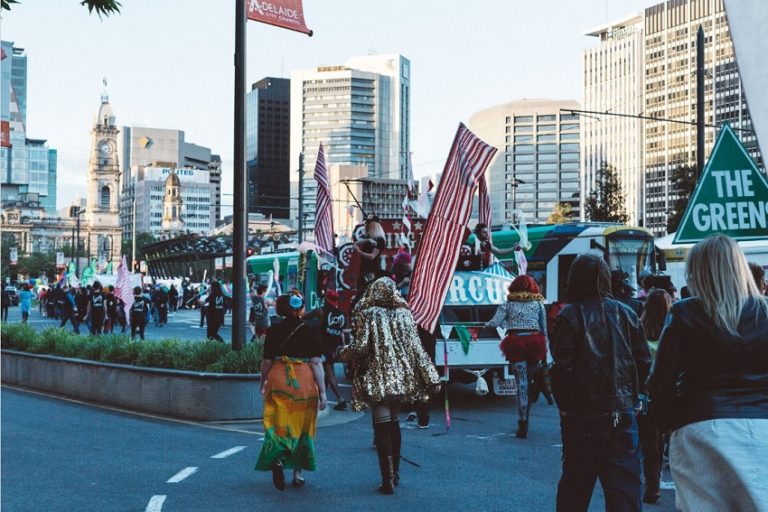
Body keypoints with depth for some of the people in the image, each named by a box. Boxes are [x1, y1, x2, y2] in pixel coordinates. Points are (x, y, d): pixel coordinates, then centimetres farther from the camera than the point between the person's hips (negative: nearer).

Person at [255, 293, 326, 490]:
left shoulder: (273, 331, 0)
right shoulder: (310, 332, -4)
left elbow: (266, 362, 2)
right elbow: (316, 364, -7)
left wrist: (263, 383, 19)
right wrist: (322, 392, -4)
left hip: (278, 382, 0)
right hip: (304, 384, 0)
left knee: (278, 425, 3)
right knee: (302, 428, 12)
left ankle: (277, 459, -25)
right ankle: (297, 473, 18)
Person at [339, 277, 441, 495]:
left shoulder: (367, 314, -5)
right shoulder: (404, 313, 6)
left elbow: (361, 347, -12)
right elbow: (416, 348, 2)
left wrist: (344, 353, 9)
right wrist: (432, 378, 3)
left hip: (377, 378, -5)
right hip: (401, 377, 5)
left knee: (382, 426, -3)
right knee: (393, 422, 17)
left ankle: (388, 479, -7)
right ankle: (395, 473, 23)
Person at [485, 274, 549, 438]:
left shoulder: (507, 304, 6)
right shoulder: (538, 304, 11)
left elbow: (495, 322, -3)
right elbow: (544, 329, 8)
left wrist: (487, 324, 19)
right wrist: (545, 351, 11)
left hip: (515, 343, -1)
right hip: (535, 342, 1)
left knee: (522, 382, -1)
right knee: (529, 381, 12)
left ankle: (523, 421, -8)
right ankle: (525, 419, 15)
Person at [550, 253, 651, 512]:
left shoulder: (569, 316, -9)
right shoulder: (626, 313, 2)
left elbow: (562, 368, -12)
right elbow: (644, 362, 3)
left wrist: (564, 405, 1)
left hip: (582, 414, -2)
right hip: (623, 414, 2)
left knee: (575, 483, 13)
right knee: (625, 485, 2)